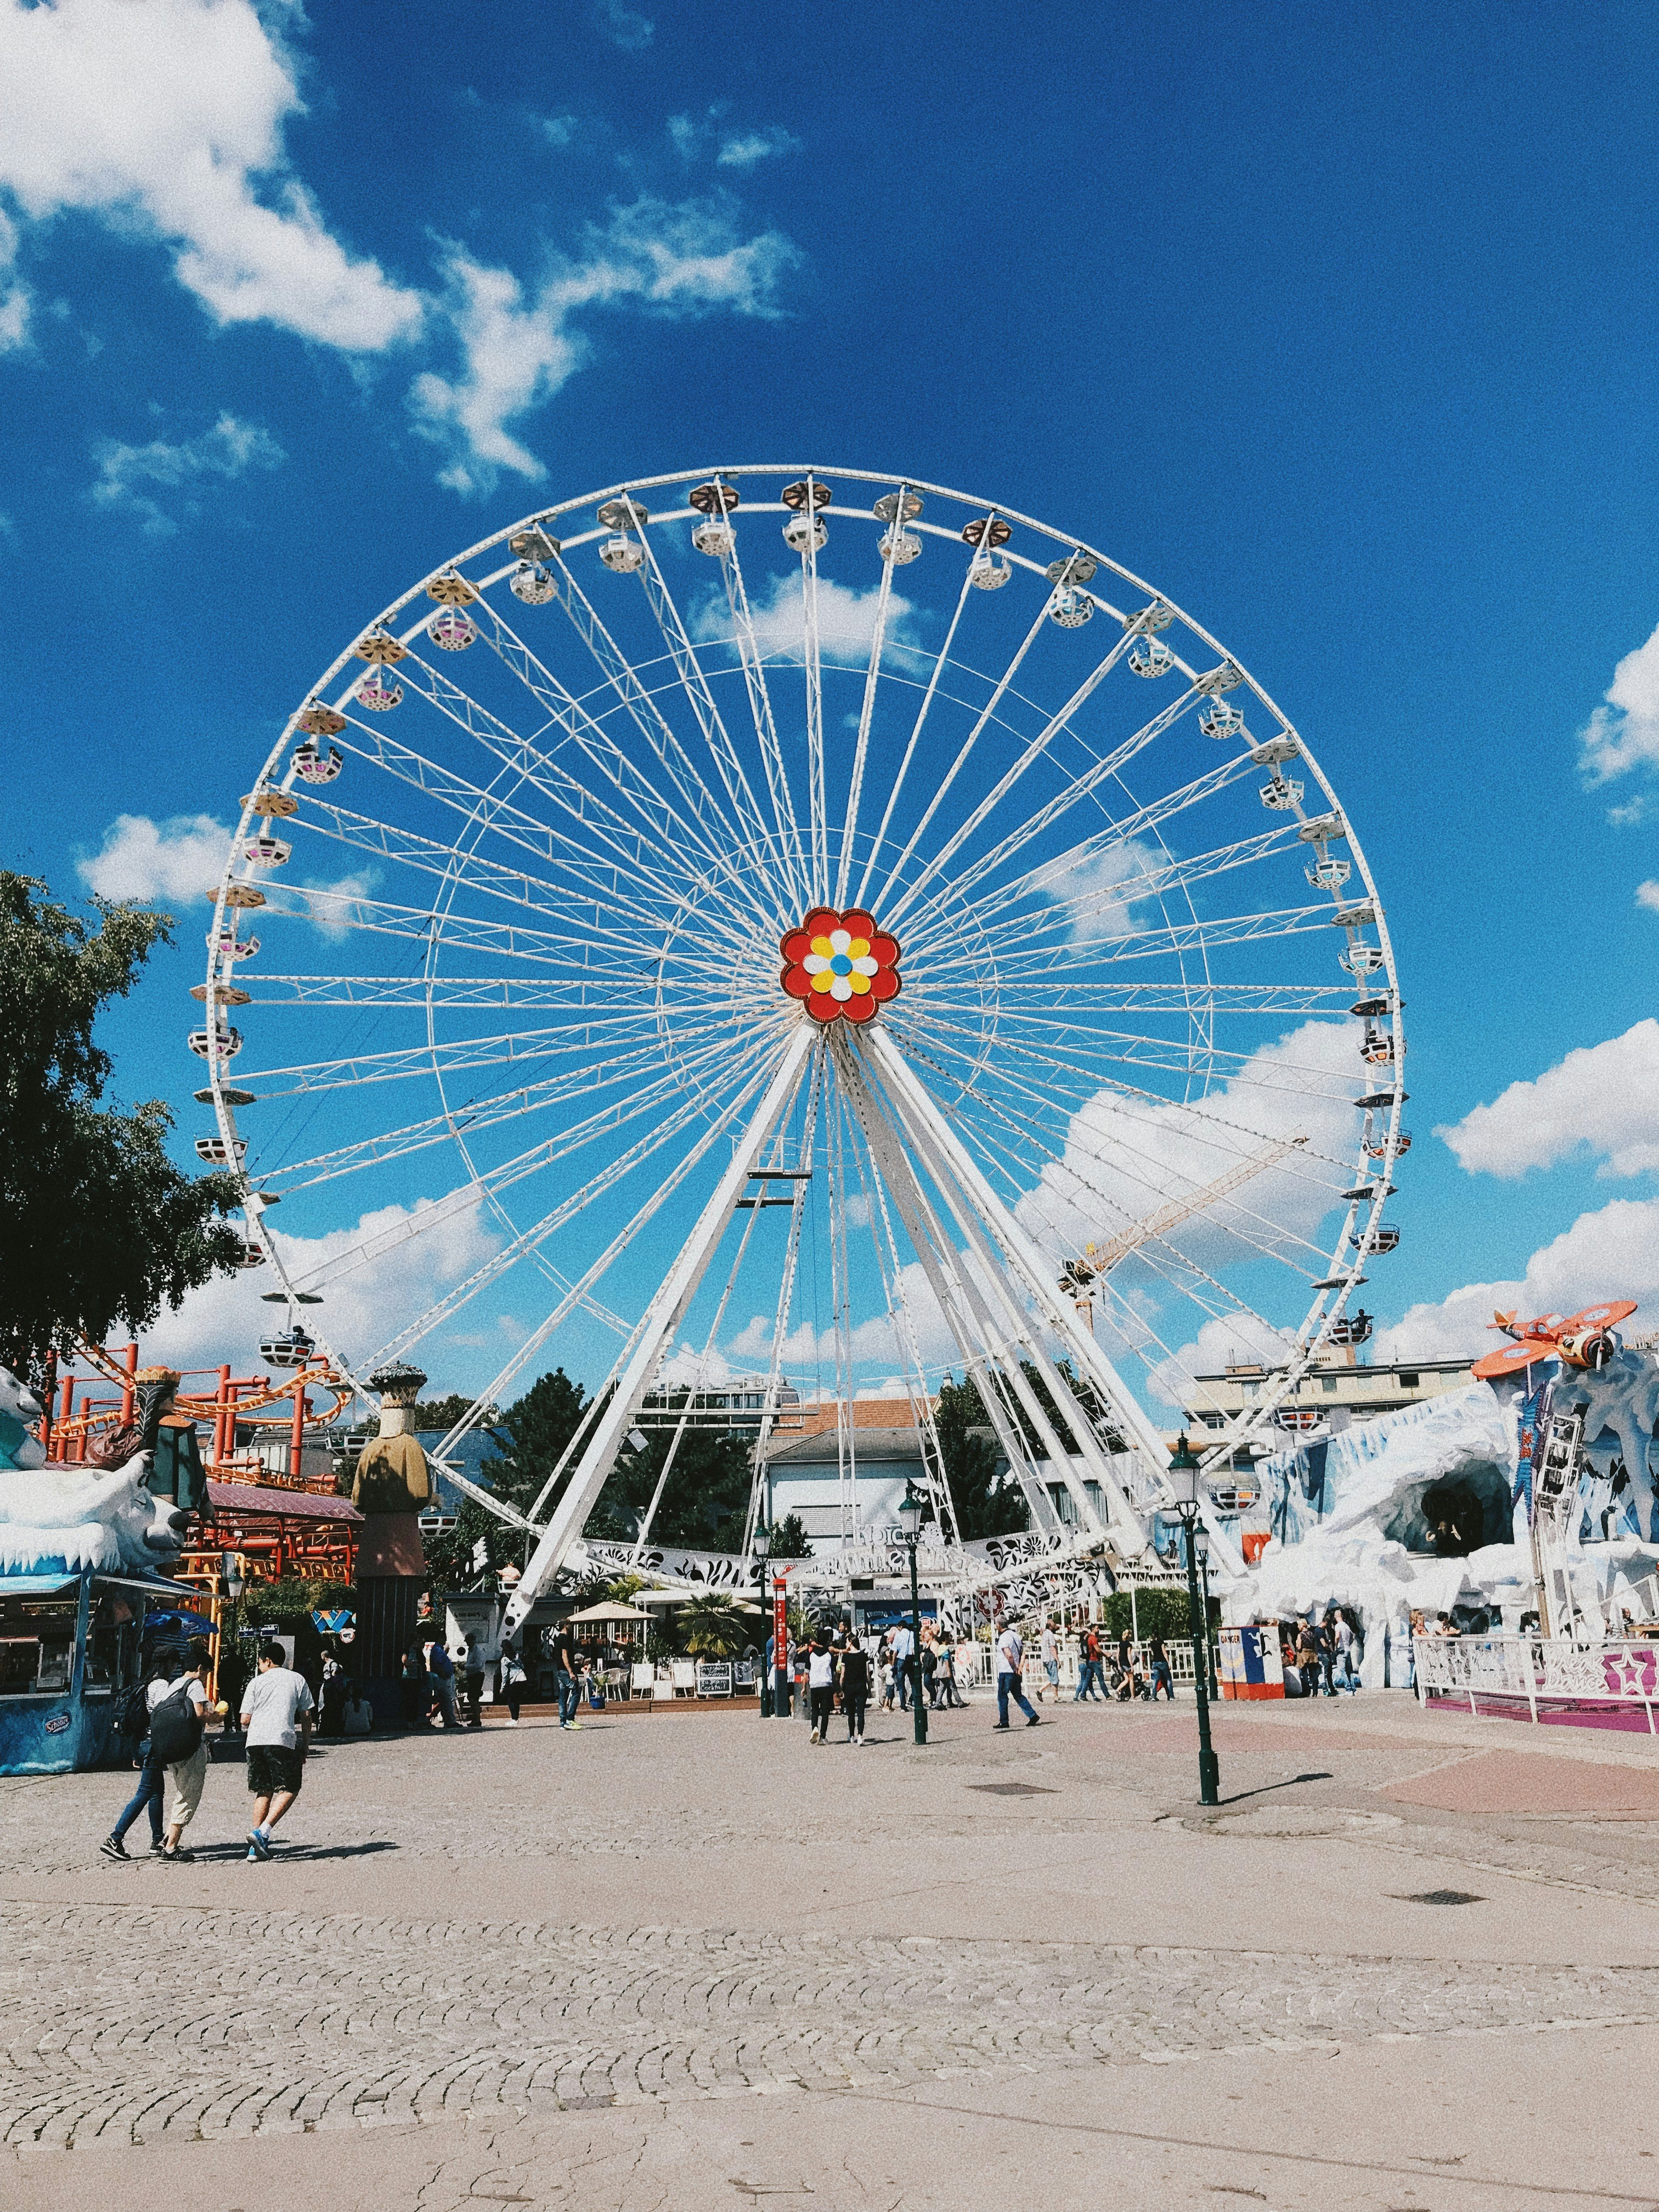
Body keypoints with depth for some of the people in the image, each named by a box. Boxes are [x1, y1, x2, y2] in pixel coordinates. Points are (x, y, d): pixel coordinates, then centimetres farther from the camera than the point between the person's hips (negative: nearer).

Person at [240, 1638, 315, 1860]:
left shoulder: (257, 1682, 12)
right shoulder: (298, 1680, 12)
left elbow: (245, 1720, 7)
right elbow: (306, 1717, 9)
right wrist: (305, 1747, 17)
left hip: (255, 1740, 3)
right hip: (283, 1740, -3)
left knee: (263, 1791, 13)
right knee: (289, 1790, 4)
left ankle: (255, 1847, 9)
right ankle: (262, 1832, -14)